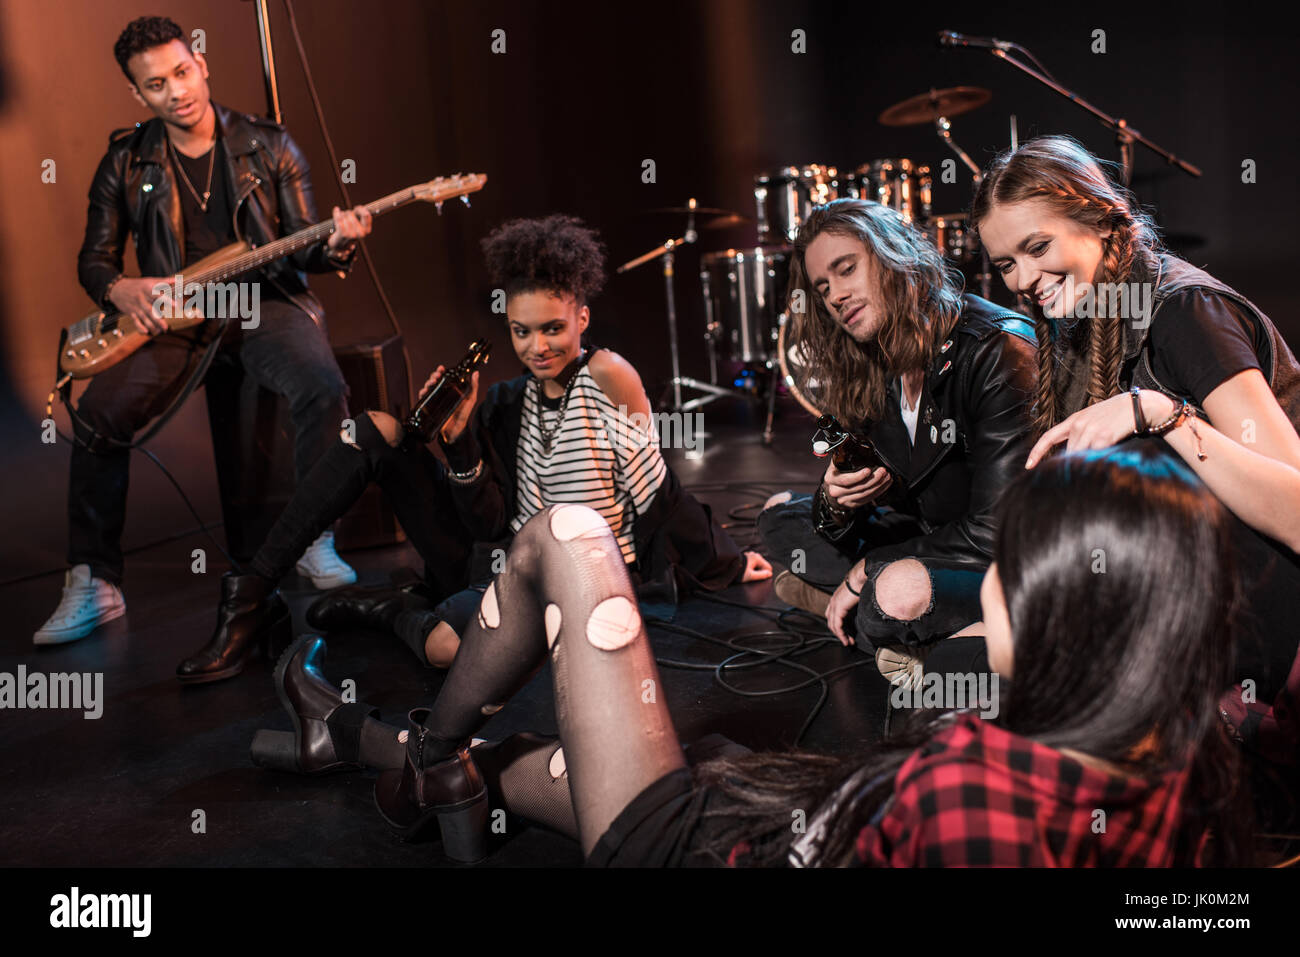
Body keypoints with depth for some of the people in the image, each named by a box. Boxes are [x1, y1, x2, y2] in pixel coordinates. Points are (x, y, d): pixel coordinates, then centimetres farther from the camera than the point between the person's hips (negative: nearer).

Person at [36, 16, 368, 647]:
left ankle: (313, 541, -12)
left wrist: (334, 245, -21)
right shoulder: (126, 162, 8)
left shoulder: (268, 145, 5)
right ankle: (94, 583, -11)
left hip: (267, 299, -1)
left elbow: (302, 247, 4)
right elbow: (93, 260, 11)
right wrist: (121, 290, -13)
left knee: (323, 387, -32)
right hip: (173, 312, 1)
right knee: (99, 413, -24)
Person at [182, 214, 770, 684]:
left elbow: (655, 492, -6)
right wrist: (459, 439, -13)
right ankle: (253, 596, -3)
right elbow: (492, 524, -1)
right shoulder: (510, 402, 6)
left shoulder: (607, 376, -12)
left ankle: (386, 611, -2)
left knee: (448, 645, -40)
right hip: (499, 563, 7)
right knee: (380, 430, -4)